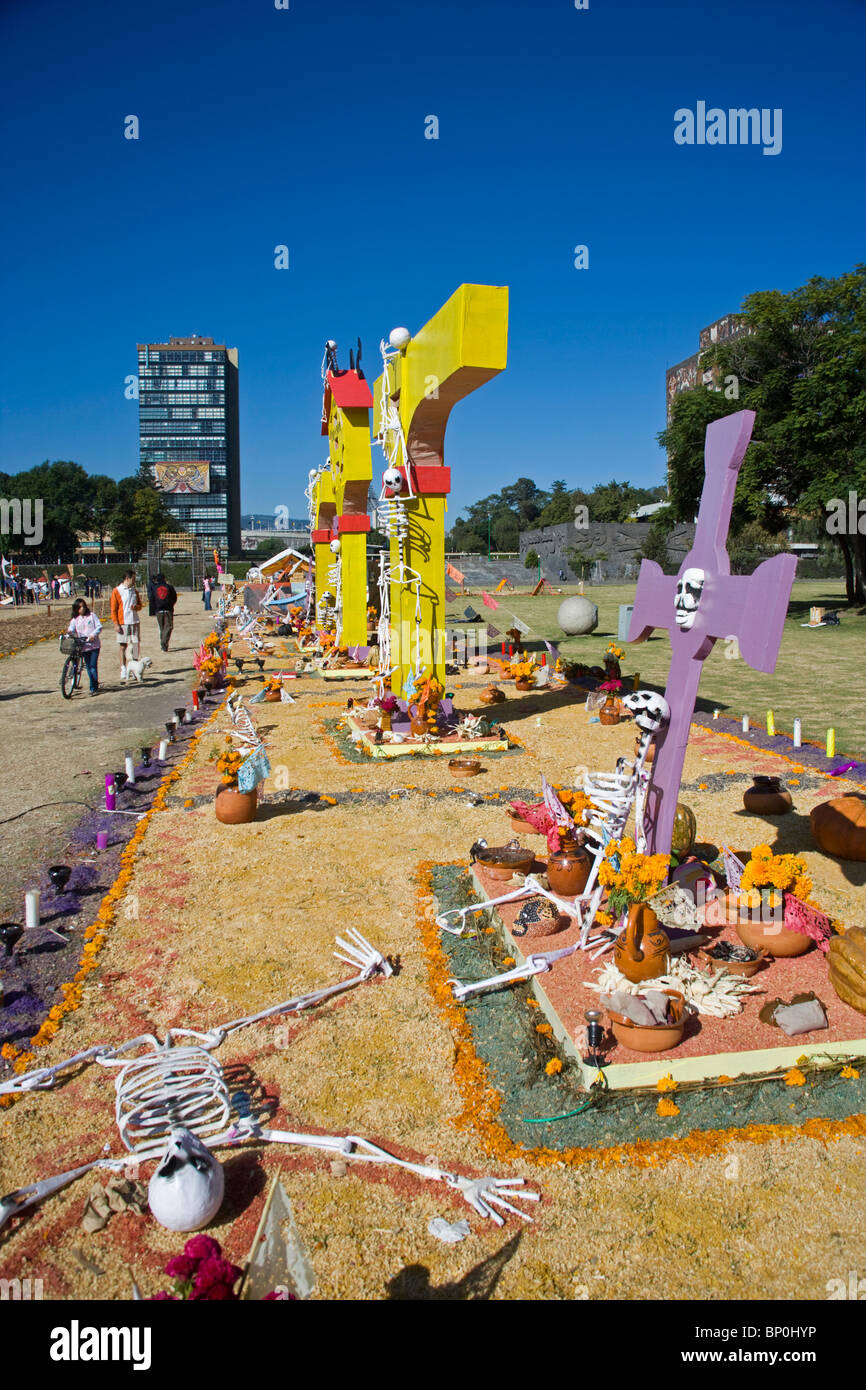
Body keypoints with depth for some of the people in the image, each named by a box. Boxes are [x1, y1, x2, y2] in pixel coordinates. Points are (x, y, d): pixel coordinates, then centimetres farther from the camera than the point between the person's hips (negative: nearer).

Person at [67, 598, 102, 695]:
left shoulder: (91, 615, 4)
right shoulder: (74, 619, 8)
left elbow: (99, 626, -1)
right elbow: (71, 629, -4)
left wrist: (93, 634, -17)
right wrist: (69, 632, -28)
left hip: (94, 644, -3)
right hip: (84, 646, 3)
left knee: (93, 666, -9)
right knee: (89, 667, 7)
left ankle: (94, 688, -3)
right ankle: (93, 688, 17)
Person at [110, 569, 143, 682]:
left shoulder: (134, 591, 12)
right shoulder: (116, 591, -2)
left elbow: (140, 605, 20)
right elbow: (113, 609, -3)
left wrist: (136, 607, -5)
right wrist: (116, 624, -9)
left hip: (134, 622, 4)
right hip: (123, 623, -4)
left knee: (135, 645, 4)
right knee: (122, 647, -2)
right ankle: (123, 674, -1)